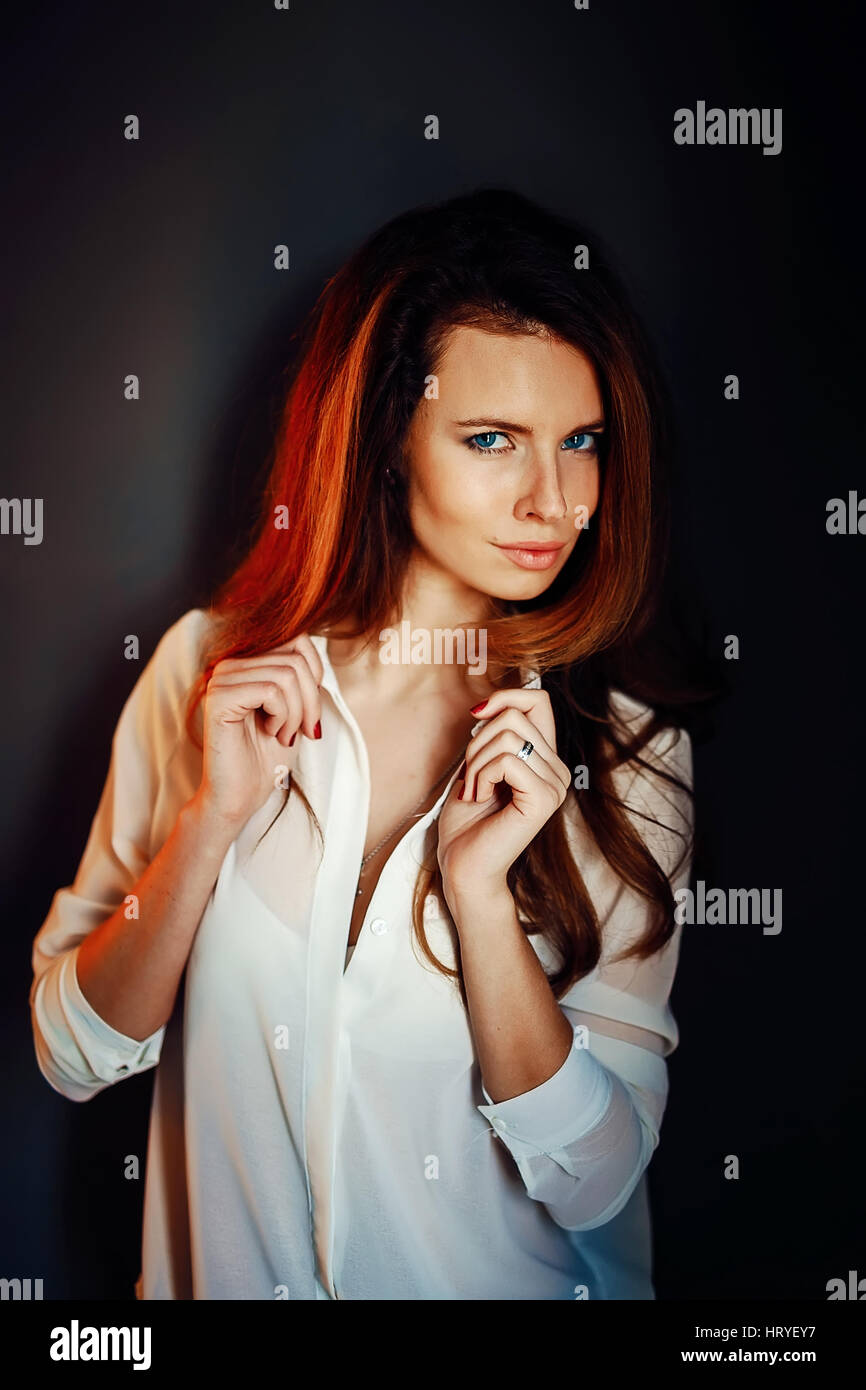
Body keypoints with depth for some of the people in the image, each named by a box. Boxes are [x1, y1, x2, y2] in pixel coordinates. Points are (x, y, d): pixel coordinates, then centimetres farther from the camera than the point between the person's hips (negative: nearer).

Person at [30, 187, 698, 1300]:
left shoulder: (629, 748, -11)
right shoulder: (211, 665, -8)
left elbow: (592, 1177, -11)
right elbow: (73, 1052, -5)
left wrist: (480, 892, -23)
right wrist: (214, 817, -19)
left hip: (510, 1279, -1)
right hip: (224, 1265, 1)